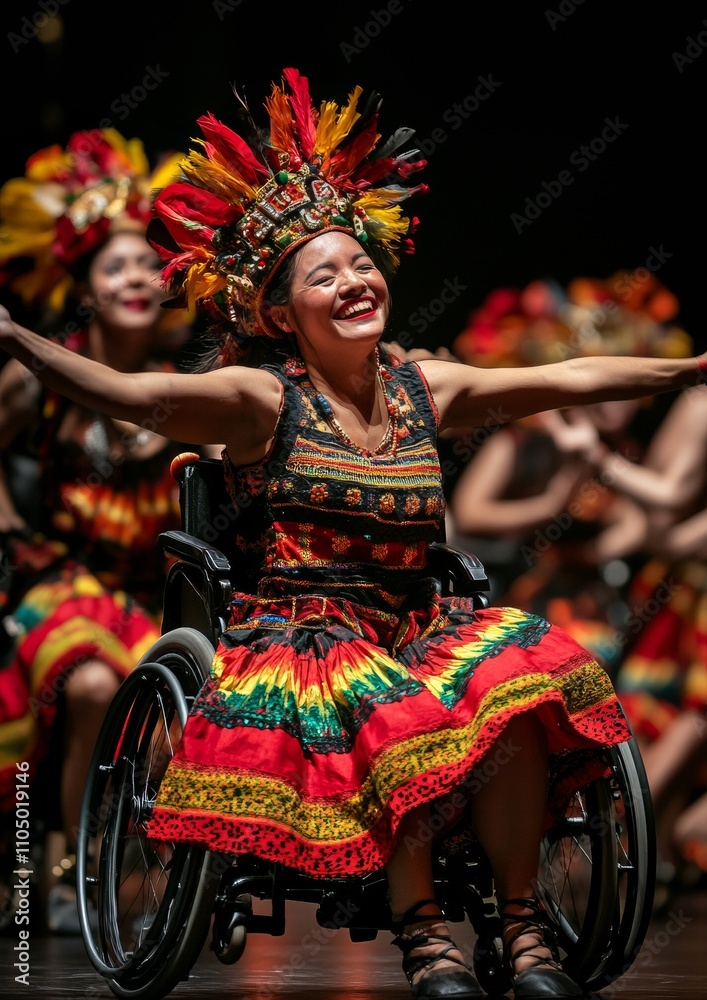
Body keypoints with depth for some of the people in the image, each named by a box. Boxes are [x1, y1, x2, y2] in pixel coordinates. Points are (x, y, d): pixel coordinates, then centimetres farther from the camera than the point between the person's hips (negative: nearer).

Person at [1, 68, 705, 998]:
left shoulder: (425, 390, 12)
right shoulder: (261, 399, -2)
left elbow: (573, 378, 16)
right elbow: (132, 394, -18)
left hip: (415, 629, 4)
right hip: (298, 636, -4)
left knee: (519, 676, -26)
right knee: (394, 716, -35)